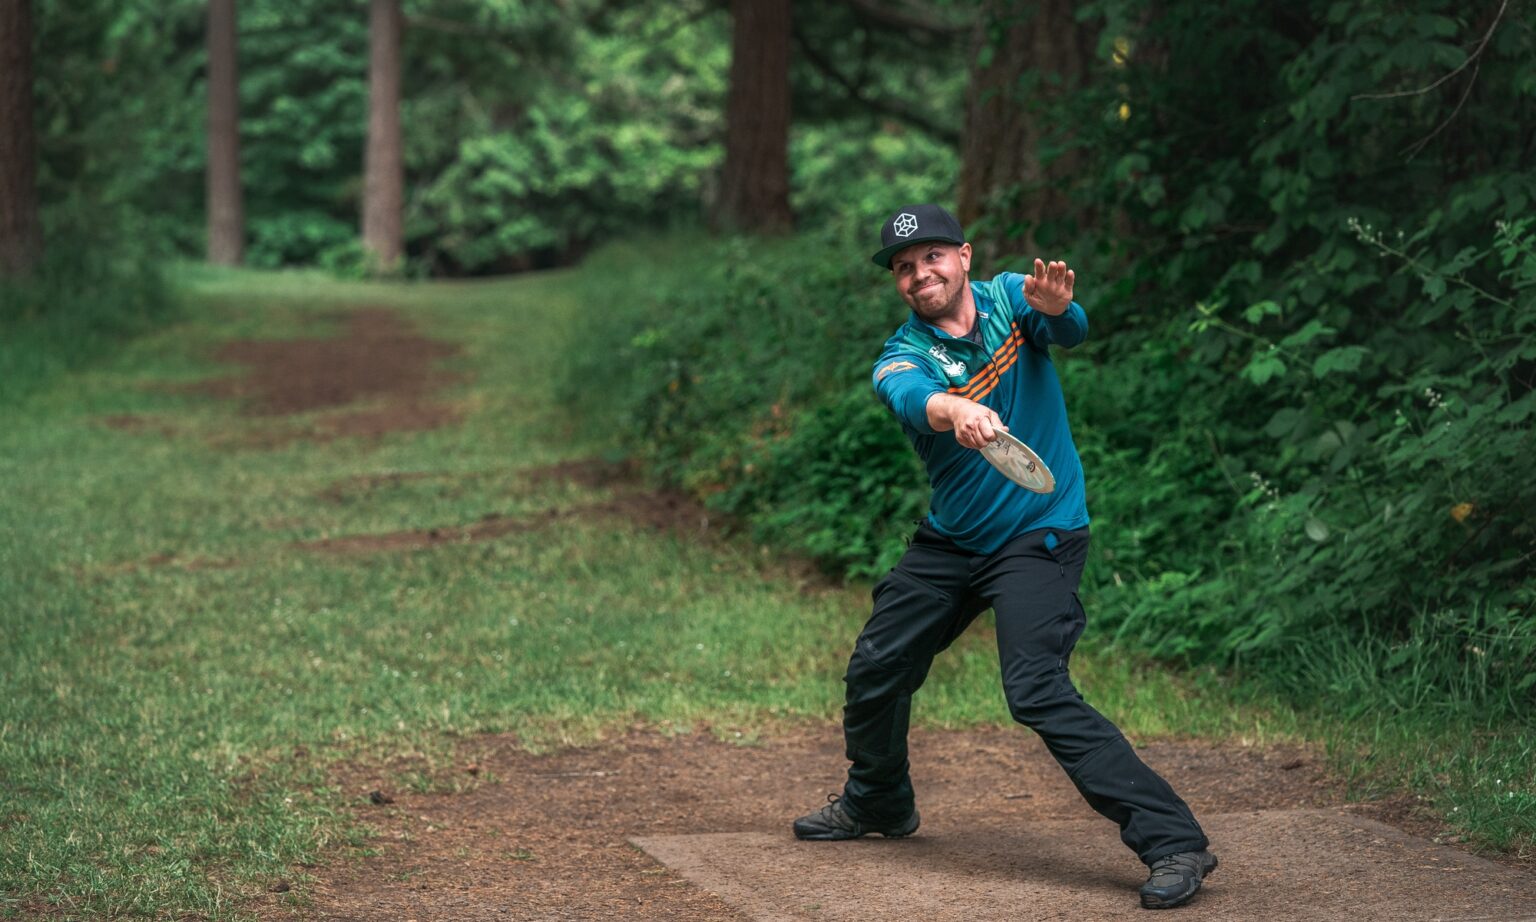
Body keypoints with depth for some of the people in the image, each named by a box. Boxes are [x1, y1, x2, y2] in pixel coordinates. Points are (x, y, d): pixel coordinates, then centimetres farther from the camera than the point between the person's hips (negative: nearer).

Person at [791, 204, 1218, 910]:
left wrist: (1055, 306, -51)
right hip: (950, 540, 5)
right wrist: (954, 410, -55)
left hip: (1039, 534, -5)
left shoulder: (1009, 298, -5)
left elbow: (1070, 331, -27)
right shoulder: (902, 355, -6)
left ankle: (1174, 843, -23)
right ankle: (875, 803, 42)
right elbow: (913, 397, -31)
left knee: (1037, 690, -22)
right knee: (876, 668, 12)